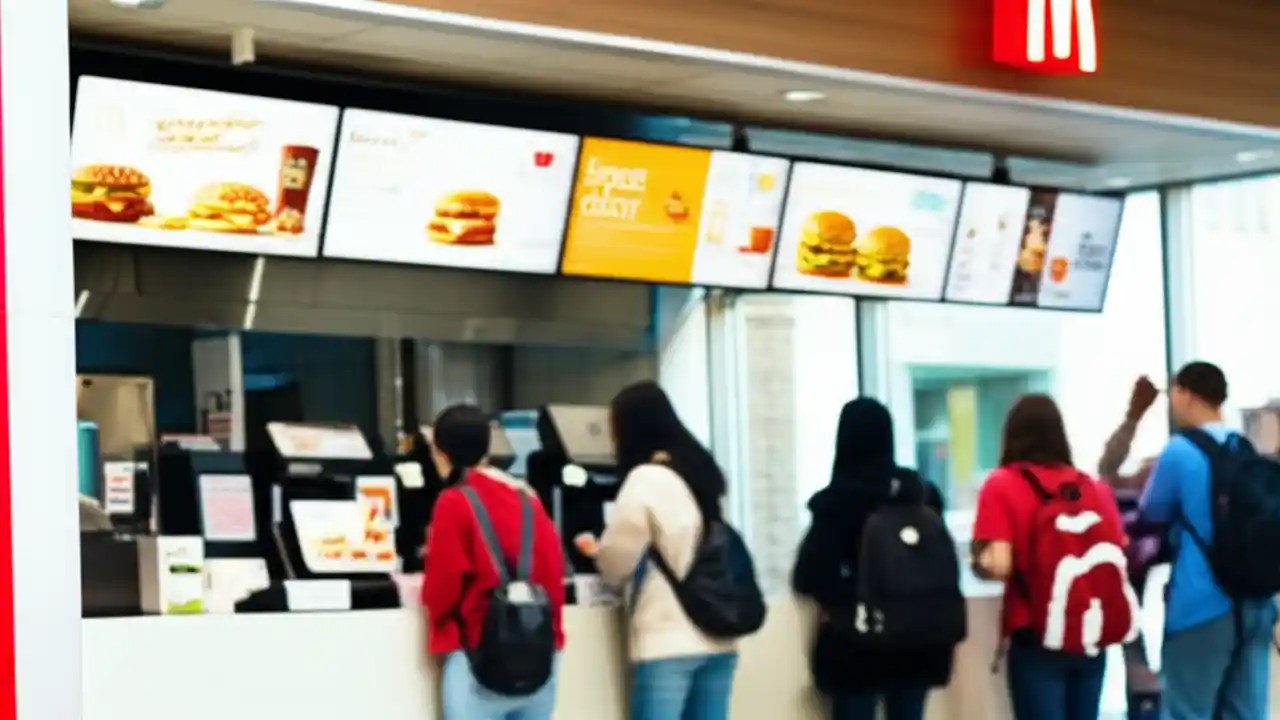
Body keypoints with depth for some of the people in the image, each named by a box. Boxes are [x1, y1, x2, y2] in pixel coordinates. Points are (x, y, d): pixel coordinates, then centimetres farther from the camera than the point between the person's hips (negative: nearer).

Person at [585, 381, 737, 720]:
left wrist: (595, 550, 18)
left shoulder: (646, 480, -9)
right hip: (717, 638, 7)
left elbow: (616, 564, -5)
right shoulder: (704, 472, 15)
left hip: (668, 641, -7)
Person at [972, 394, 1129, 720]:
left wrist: (977, 560, 7)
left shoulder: (1001, 486, -6)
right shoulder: (1095, 488, 7)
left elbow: (998, 566, -14)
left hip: (1036, 636, -4)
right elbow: (1119, 561, 8)